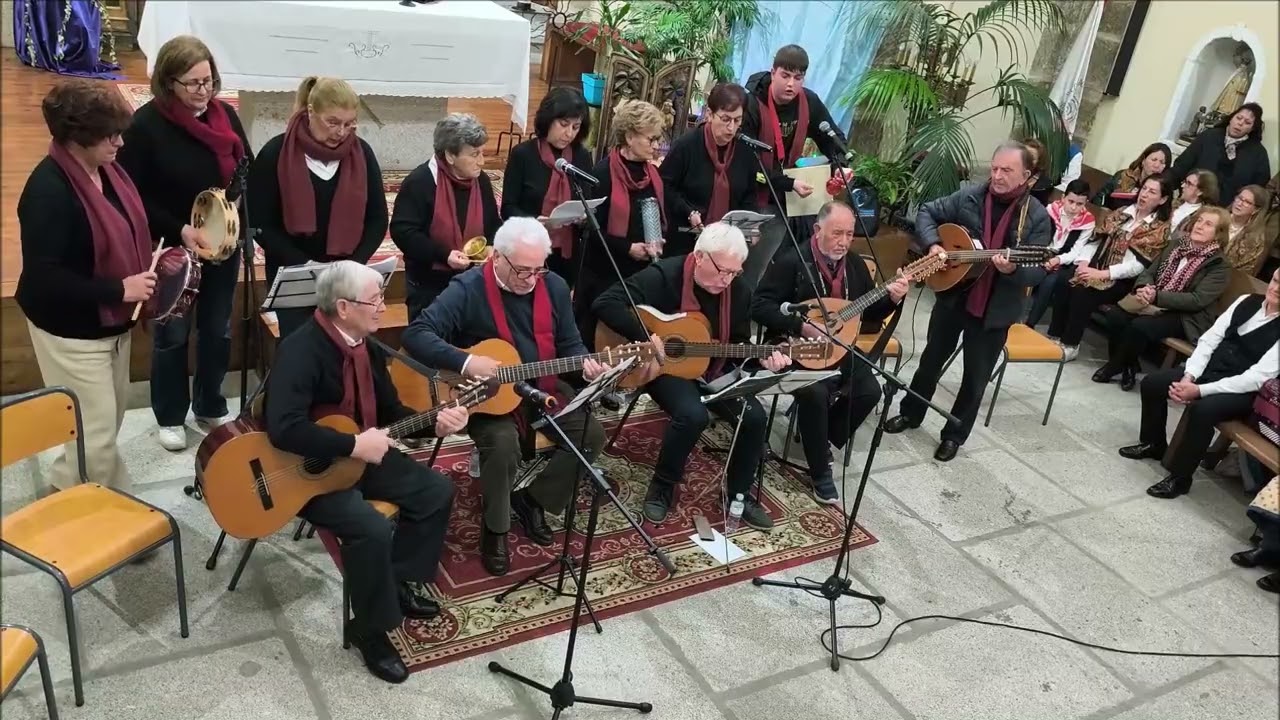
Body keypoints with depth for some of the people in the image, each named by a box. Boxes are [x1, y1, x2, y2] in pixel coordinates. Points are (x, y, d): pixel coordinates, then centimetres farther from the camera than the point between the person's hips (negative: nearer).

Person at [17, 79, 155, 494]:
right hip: (71, 331, -9)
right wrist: (119, 290, -26)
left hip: (111, 320, 9)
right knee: (96, 433, 1)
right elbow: (43, 278, -27)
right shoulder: (48, 189, -25)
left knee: (109, 420, 21)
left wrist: (153, 259, 1)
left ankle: (72, 490, 41)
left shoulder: (106, 169, 0)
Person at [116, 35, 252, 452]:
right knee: (172, 334, 10)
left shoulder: (225, 114, -1)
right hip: (173, 248, -4)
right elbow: (133, 194, -14)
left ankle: (211, 408, 33)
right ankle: (169, 417, 27)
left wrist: (237, 212, -10)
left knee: (218, 330, 15)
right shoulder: (146, 124, -15)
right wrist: (179, 230, -23)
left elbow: (248, 169, 9)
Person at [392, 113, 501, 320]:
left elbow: (493, 225, 13)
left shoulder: (481, 181, 2)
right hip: (429, 285, -5)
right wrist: (443, 255, -28)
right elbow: (402, 231, -20)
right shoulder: (420, 182, -17)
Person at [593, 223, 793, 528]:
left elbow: (739, 343, 7)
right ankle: (662, 486, -6)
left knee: (754, 416, -14)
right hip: (664, 368, -5)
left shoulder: (737, 288, -3)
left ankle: (739, 494, 7)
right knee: (693, 414, -32)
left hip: (714, 370, 5)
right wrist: (646, 338, -32)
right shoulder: (664, 275, -20)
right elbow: (606, 304, -27)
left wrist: (762, 357, -14)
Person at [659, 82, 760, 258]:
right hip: (686, 240, -3)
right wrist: (689, 213, -18)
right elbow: (664, 186, -7)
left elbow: (749, 196, 13)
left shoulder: (745, 151, 3)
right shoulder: (685, 145, -11)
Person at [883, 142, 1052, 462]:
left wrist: (1013, 270, -35)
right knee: (931, 359, 18)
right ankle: (910, 413, 38)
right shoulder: (969, 197, -5)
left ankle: (954, 435, 27)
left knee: (976, 377, 9)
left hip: (995, 310, -2)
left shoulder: (1037, 217, -11)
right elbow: (926, 212, 5)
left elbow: (1038, 271, -14)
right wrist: (933, 244, -12)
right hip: (953, 295, 2)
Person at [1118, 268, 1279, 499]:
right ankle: (1154, 444, 19)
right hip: (1210, 371, 7)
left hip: (1243, 391, -7)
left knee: (1202, 409, -34)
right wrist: (1188, 376, -14)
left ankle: (1180, 478, -16)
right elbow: (1209, 339, 1)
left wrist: (1200, 390, -26)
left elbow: (1257, 378, -22)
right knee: (1152, 382, -5)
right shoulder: (1247, 301, 3)